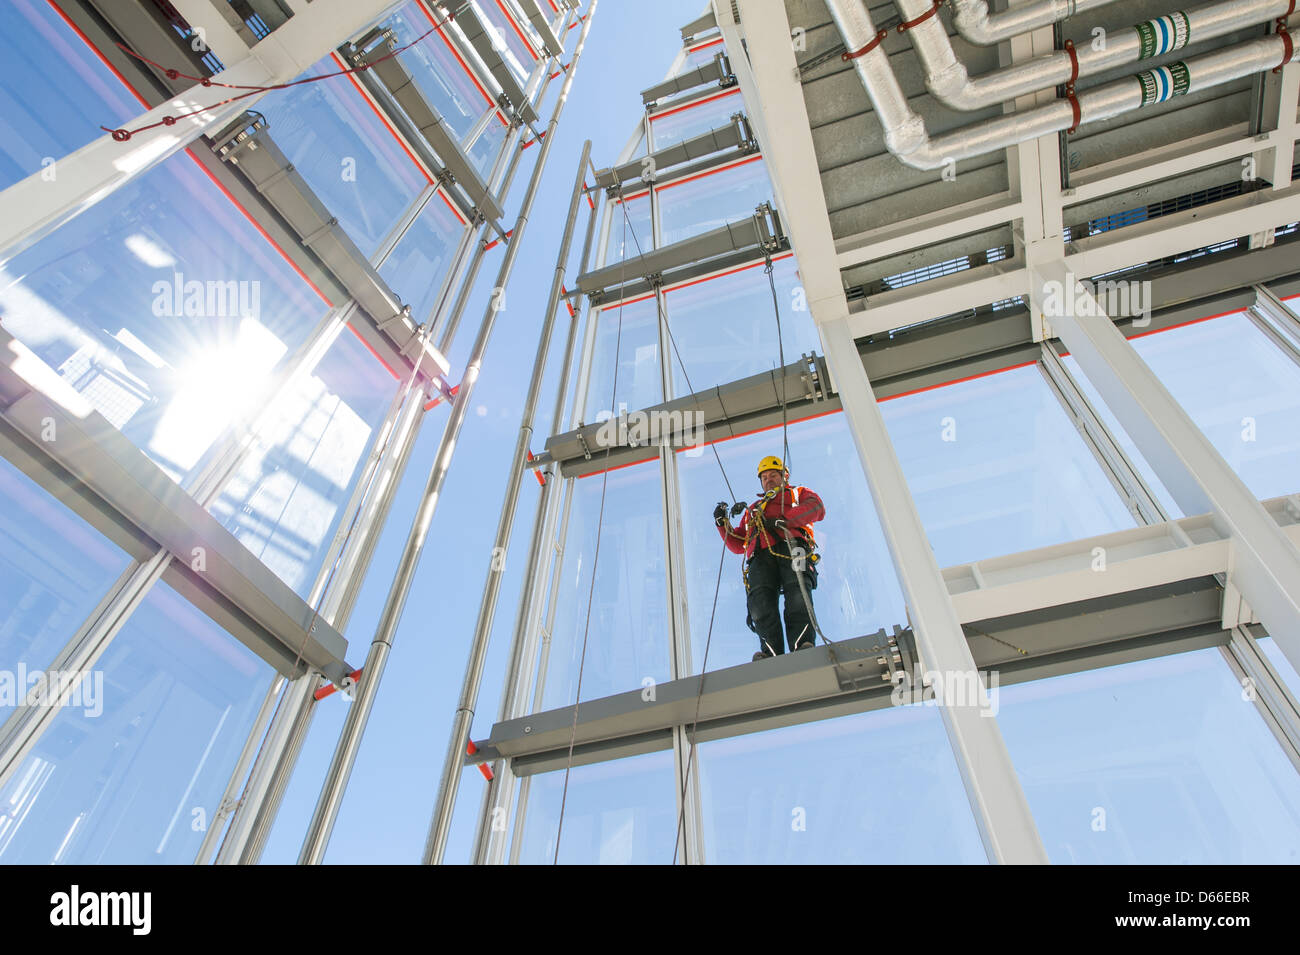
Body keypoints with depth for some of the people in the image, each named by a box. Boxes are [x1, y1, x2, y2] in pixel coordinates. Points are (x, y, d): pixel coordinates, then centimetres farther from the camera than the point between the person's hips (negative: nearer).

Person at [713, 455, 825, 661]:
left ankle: (803, 647, -47)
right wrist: (723, 523, 21)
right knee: (759, 601, -28)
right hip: (761, 555, 3)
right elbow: (737, 545, 38)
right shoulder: (753, 509, 45)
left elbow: (817, 508, 7)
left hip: (791, 545, -3)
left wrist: (783, 520, -6)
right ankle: (772, 653, -41)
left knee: (797, 596, -33)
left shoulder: (798, 494, 33)